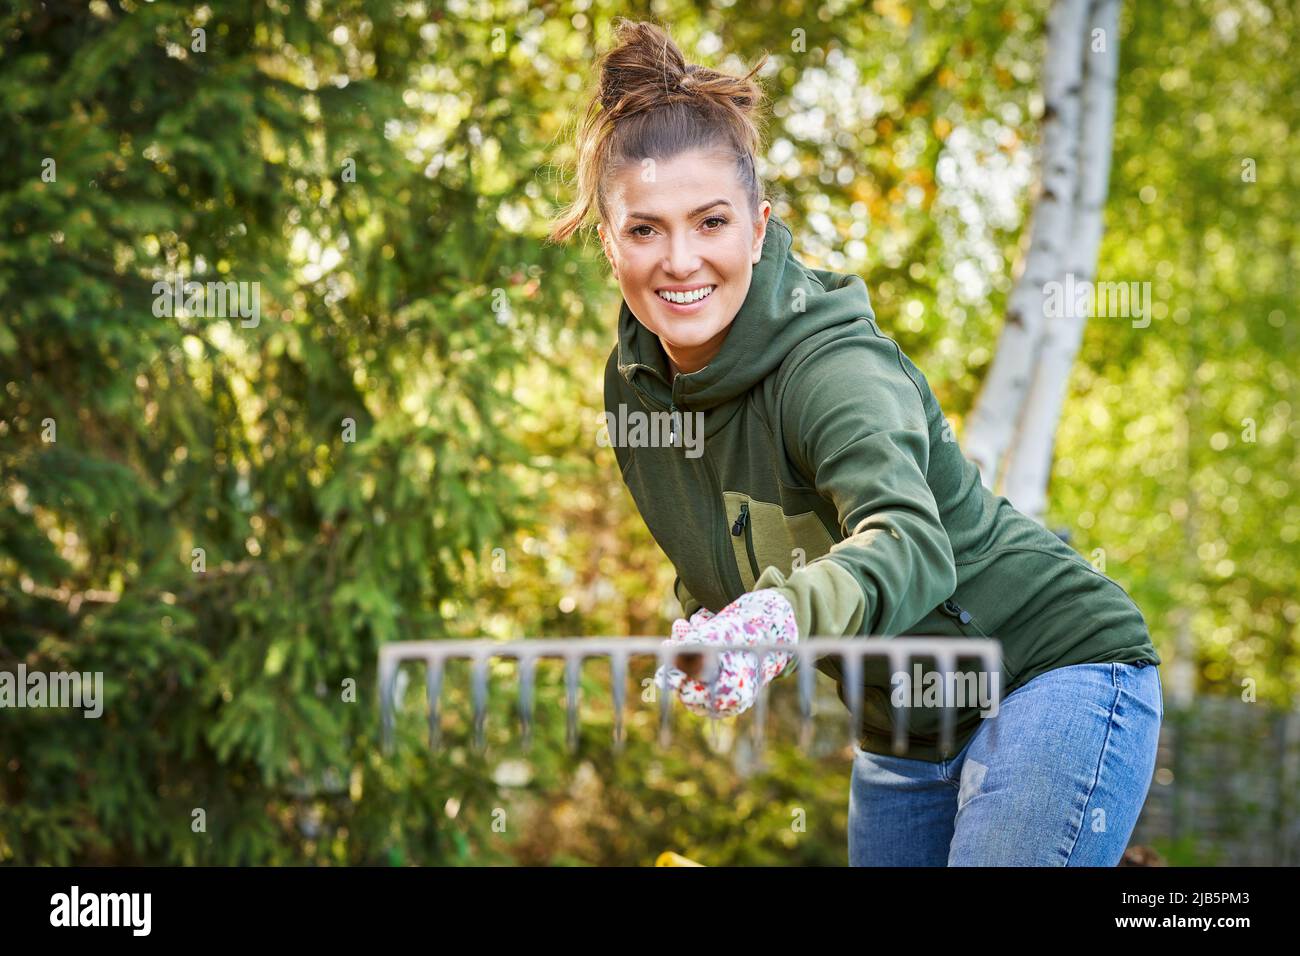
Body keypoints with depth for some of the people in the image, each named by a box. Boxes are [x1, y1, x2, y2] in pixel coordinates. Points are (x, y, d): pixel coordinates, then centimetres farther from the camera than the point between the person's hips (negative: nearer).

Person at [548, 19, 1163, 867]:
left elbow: (913, 543, -47)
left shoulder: (835, 368, -27)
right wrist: (705, 637, -1)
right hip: (900, 729, 7)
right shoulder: (634, 388, -5)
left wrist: (784, 613, -64)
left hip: (1055, 674, -7)